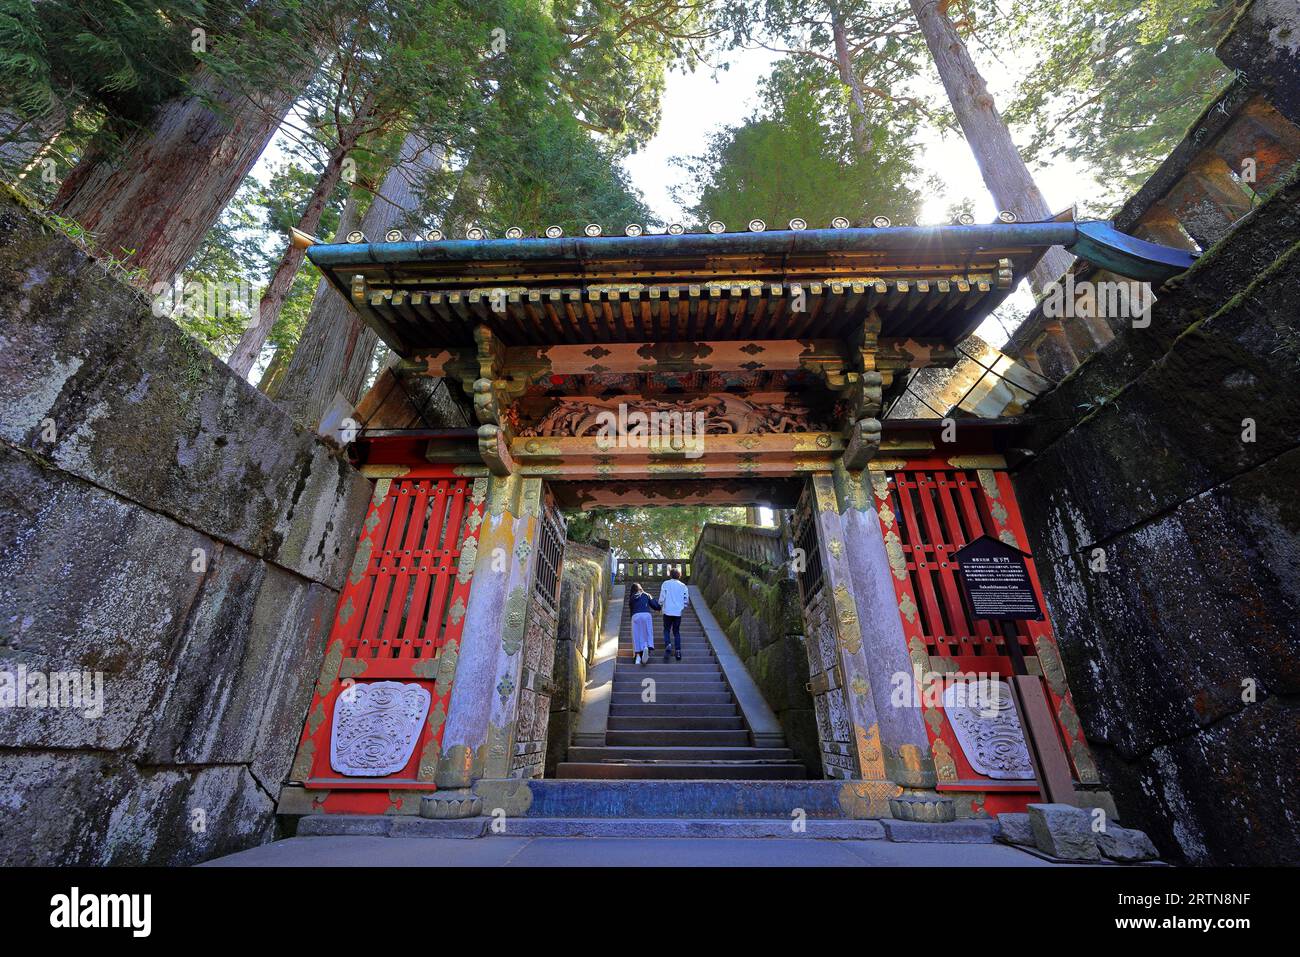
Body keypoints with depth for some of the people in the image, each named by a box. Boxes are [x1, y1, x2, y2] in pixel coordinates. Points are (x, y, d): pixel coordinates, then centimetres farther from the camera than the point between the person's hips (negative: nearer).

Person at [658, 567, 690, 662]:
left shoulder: (665, 584, -1)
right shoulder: (683, 586, 4)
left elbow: (662, 597, -5)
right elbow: (686, 599, 6)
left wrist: (660, 604, 14)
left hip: (668, 611, -2)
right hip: (678, 612, 2)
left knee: (667, 630, 10)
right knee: (676, 631, 12)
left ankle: (667, 644, -15)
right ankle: (678, 650, 2)